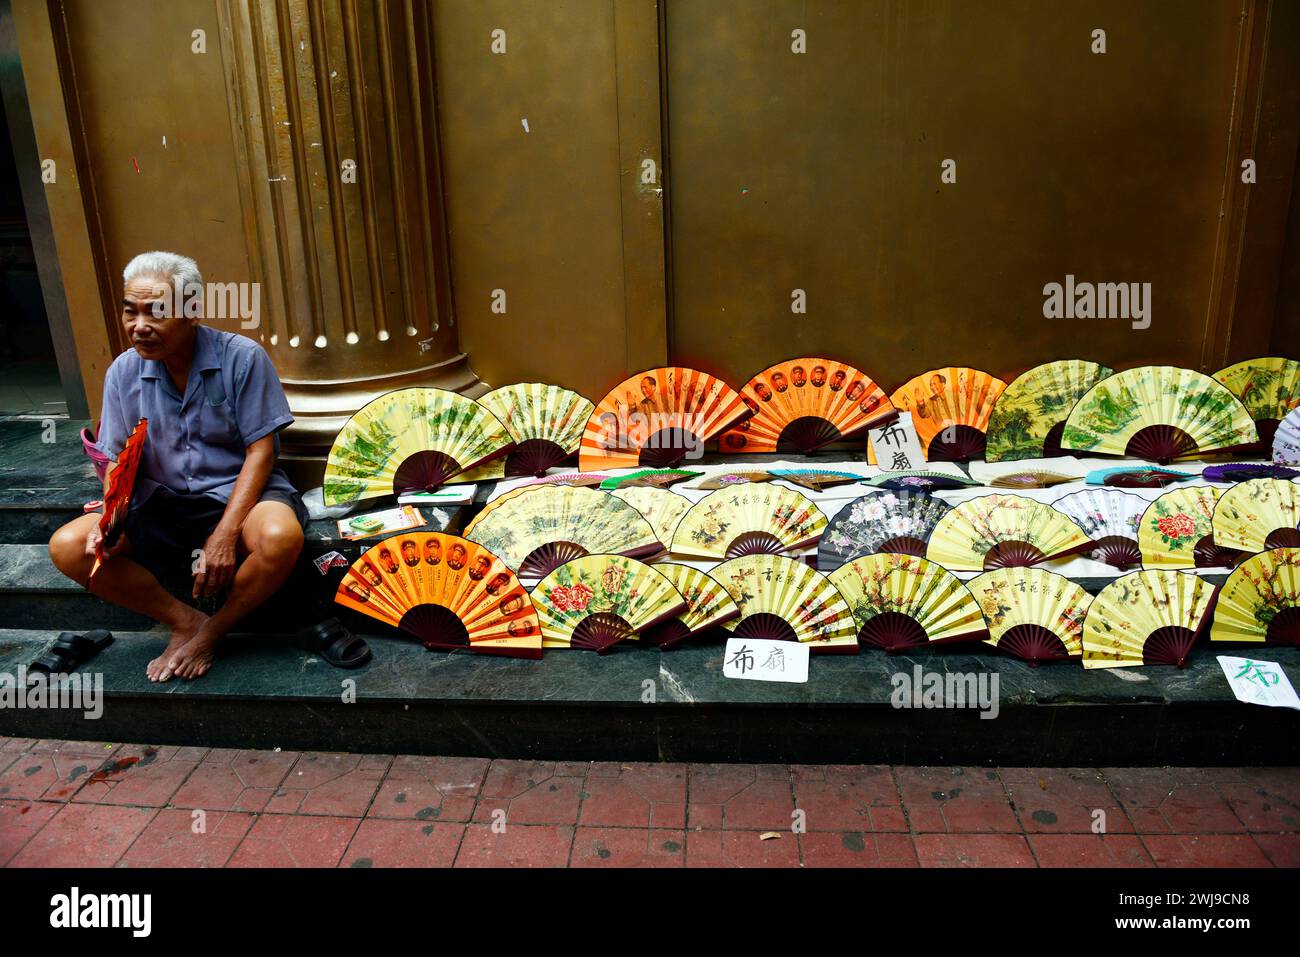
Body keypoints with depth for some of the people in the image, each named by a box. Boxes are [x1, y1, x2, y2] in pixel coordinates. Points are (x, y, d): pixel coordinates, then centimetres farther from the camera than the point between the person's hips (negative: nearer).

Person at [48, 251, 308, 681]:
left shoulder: (243, 357, -11)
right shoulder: (123, 372, 2)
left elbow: (260, 450, -12)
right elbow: (117, 463, 7)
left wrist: (225, 534, -21)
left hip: (237, 492, -4)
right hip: (162, 504, 4)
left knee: (281, 536, -37)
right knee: (67, 547, -16)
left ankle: (211, 632, -10)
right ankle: (185, 621, -5)